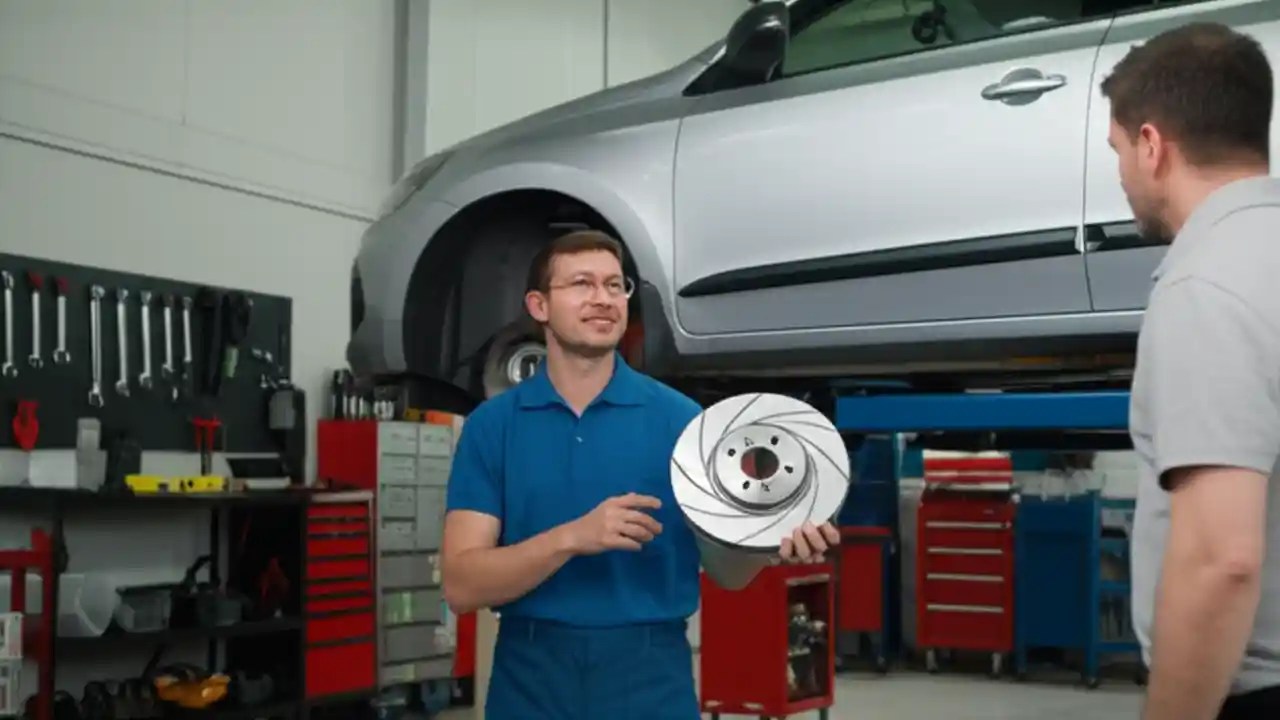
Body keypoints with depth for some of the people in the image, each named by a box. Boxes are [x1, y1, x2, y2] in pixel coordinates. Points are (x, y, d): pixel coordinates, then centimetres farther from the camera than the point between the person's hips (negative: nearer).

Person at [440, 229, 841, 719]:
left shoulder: (679, 418, -1)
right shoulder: (491, 425, 0)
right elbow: (462, 586, -7)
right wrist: (572, 538, -22)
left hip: (652, 678, 0)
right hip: (530, 680, 0)